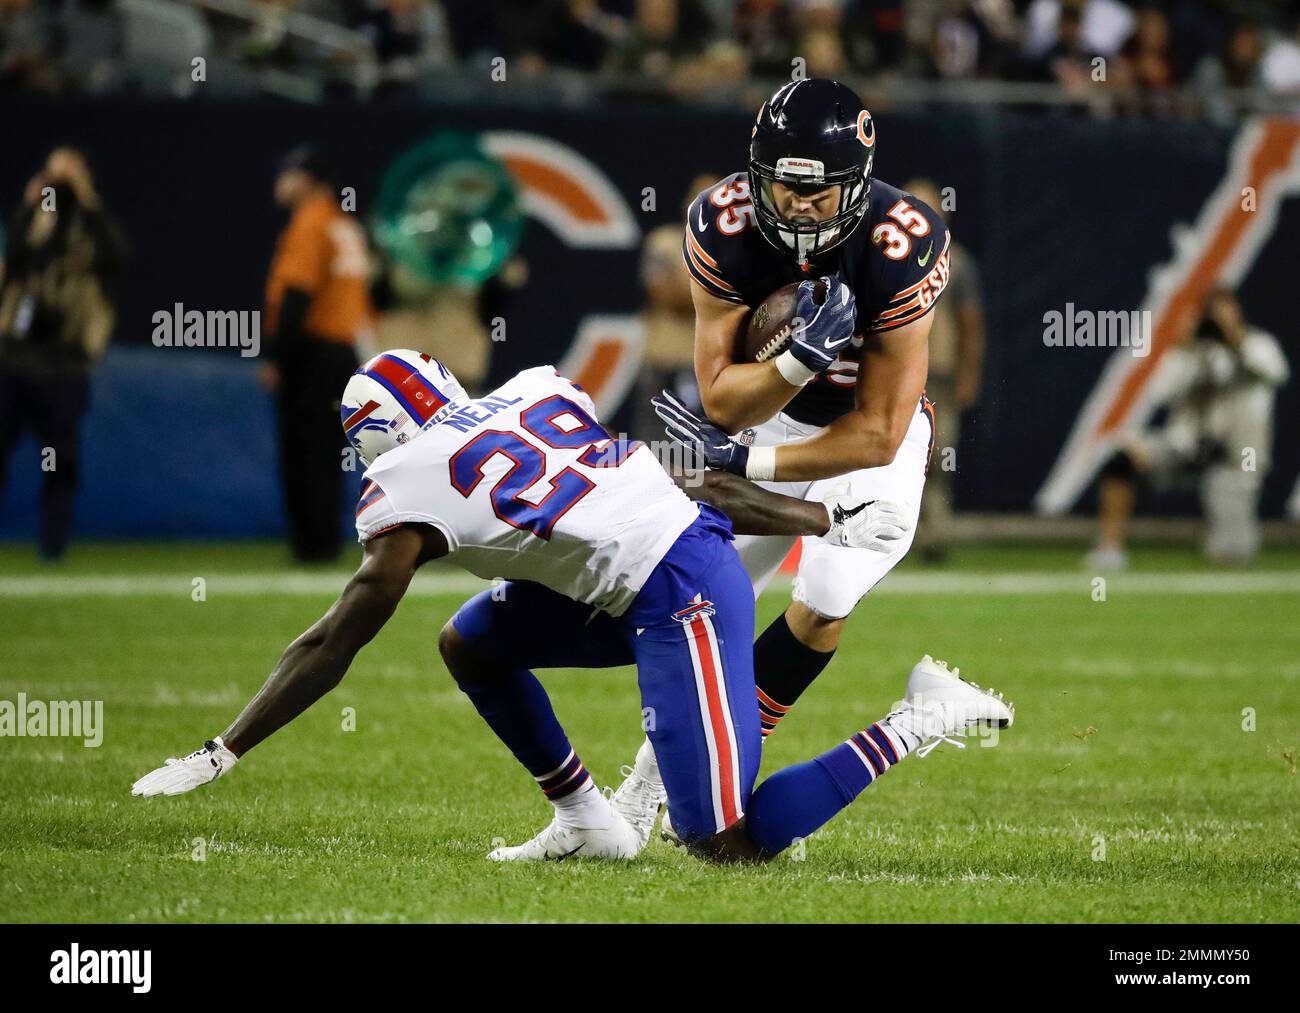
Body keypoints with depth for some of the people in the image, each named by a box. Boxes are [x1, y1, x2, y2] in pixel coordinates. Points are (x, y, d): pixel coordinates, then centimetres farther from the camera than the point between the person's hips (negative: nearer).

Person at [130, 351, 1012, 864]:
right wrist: (827, 521, 26)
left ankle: (920, 723, -8)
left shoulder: (414, 484, -4)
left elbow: (335, 644, -5)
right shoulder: (535, 392, 16)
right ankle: (589, 819, 20)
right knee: (471, 645, 17)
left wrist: (220, 754, -2)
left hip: (681, 606, -9)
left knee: (729, 843, -6)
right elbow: (691, 481, 17)